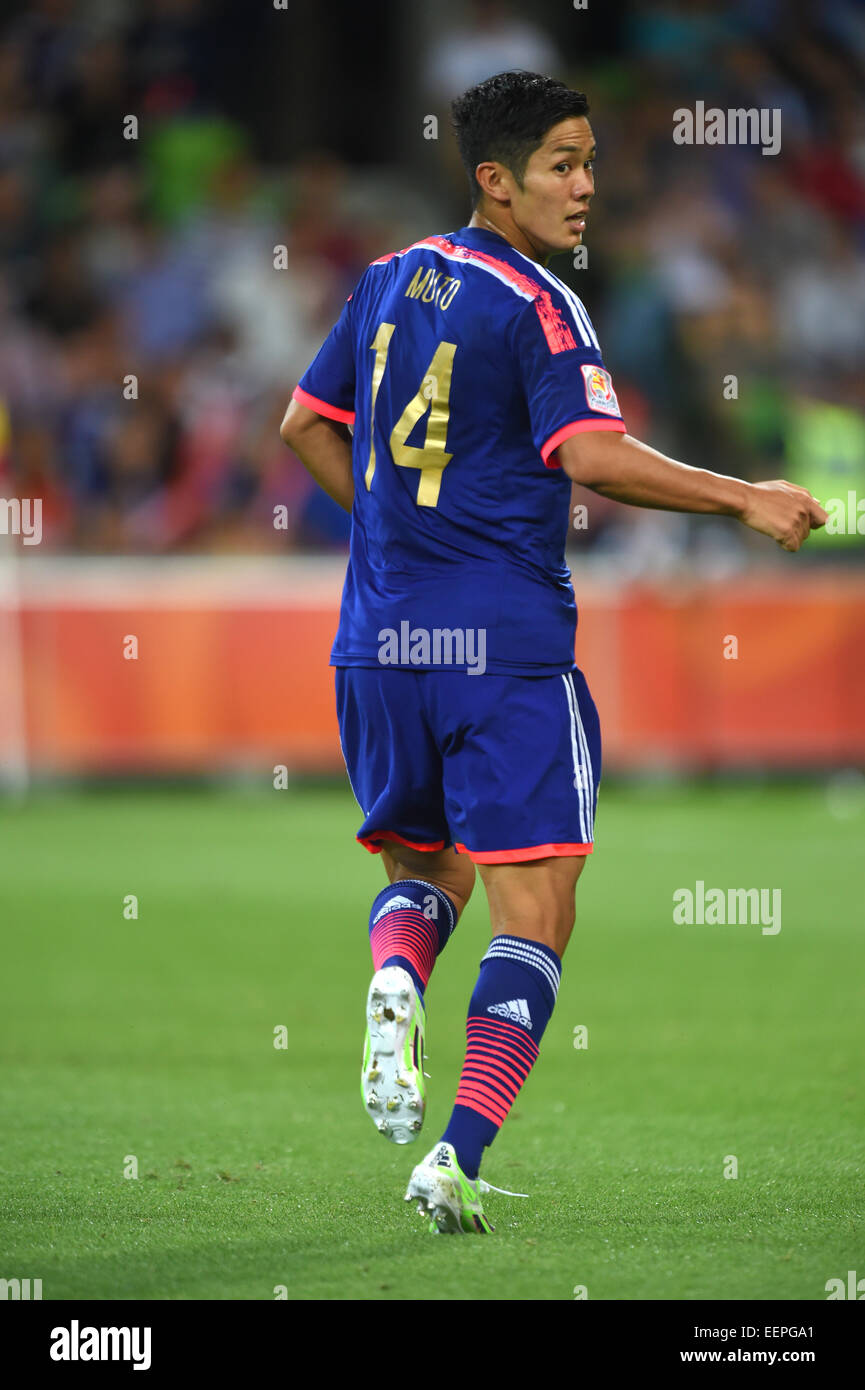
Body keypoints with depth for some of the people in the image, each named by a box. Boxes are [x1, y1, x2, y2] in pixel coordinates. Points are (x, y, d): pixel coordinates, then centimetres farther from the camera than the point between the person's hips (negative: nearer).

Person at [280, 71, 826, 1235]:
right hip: (506, 646, -6)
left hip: (382, 639, 6)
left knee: (421, 868, 23)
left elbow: (308, 424, 21)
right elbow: (592, 456, -23)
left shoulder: (388, 280, 11)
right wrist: (746, 500, -19)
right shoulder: (536, 307, -10)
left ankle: (395, 980, -10)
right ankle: (459, 1159, -14)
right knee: (535, 917, -2)